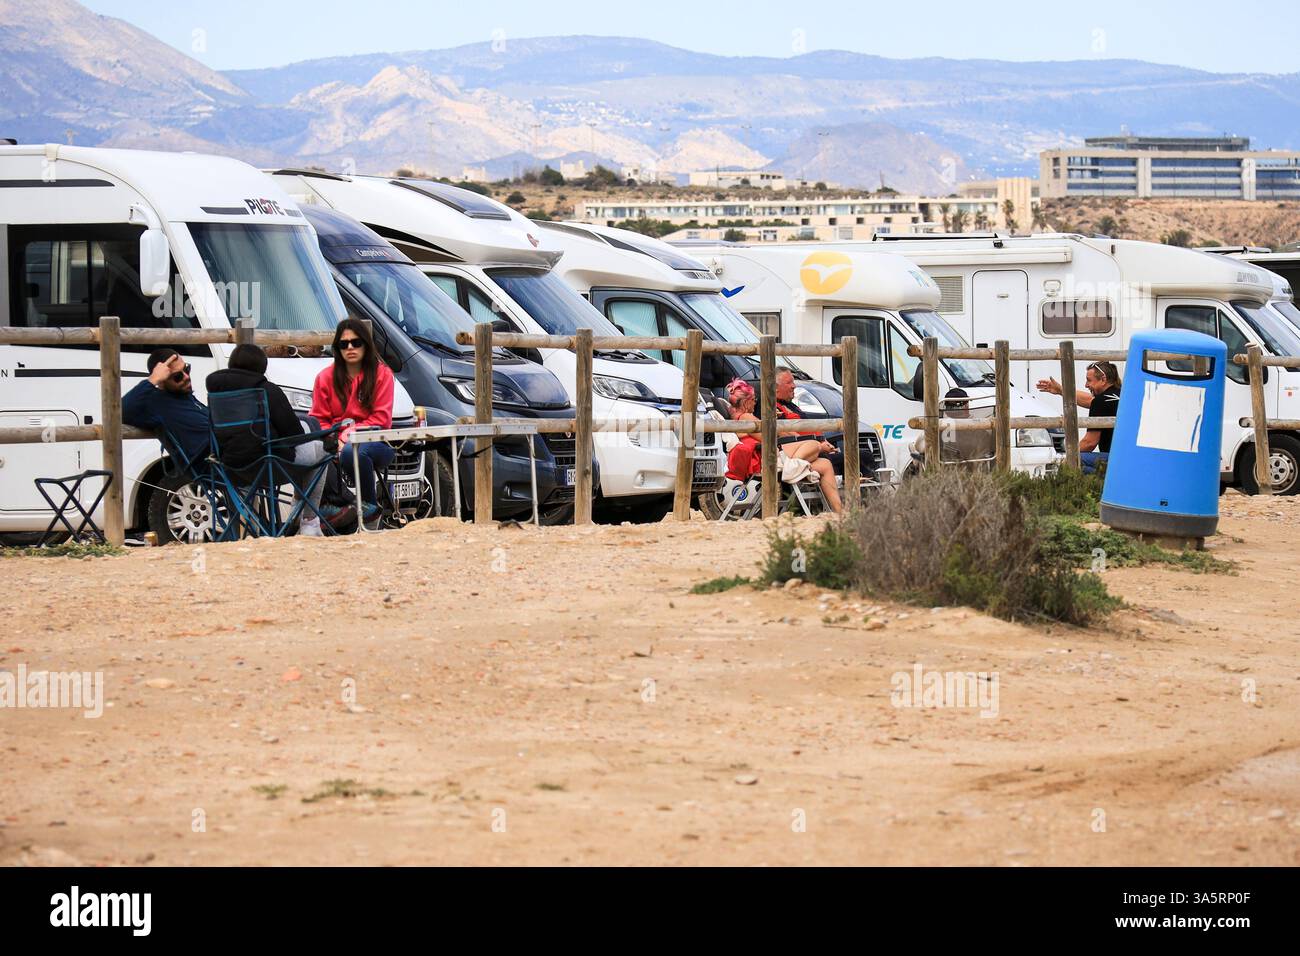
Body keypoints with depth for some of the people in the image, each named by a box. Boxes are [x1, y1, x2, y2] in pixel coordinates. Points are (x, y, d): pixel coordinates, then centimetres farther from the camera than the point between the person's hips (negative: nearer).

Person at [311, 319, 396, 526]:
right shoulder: (326, 377, 10)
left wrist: (352, 432, -15)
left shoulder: (382, 374, 3)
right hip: (337, 443, 2)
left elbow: (381, 418, -3)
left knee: (352, 452, -39)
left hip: (374, 441, -2)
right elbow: (319, 419, 9)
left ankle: (368, 506, -17)